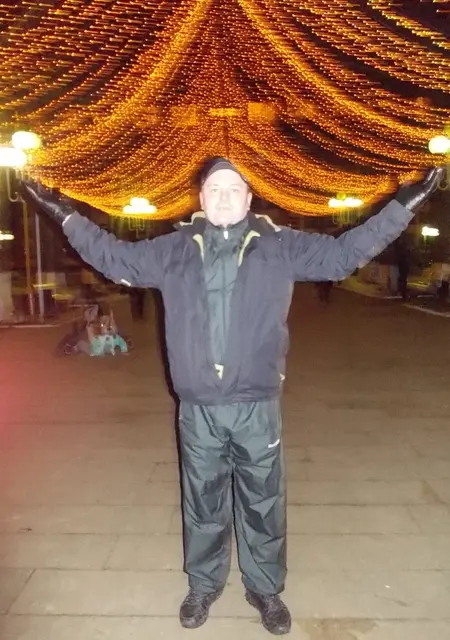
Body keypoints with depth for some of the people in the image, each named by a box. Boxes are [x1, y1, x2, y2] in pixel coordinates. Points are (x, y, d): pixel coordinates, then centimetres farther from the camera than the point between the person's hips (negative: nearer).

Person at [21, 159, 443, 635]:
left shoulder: (279, 246, 2)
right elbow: (116, 258, 15)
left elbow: (345, 253, 5)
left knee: (263, 505, 15)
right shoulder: (175, 248, 5)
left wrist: (400, 208, 1)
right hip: (198, 408, 1)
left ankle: (265, 589, 38)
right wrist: (67, 216, 13)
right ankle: (203, 585, 41)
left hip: (256, 405, 0)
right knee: (202, 504, 18)